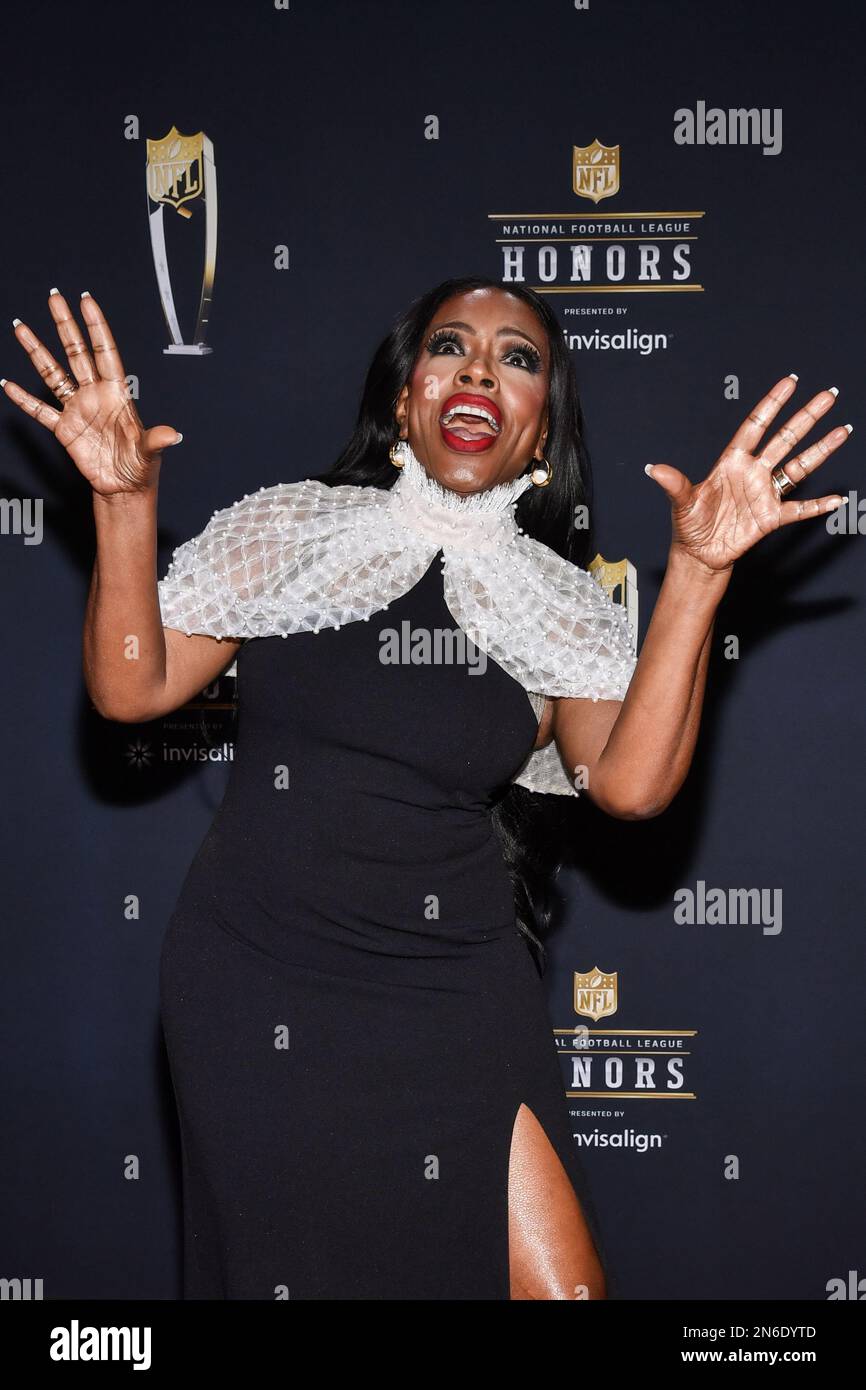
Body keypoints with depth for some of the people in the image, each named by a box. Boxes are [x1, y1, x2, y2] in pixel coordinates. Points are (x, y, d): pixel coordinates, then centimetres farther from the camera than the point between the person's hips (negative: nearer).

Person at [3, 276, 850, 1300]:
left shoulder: (557, 606, 3)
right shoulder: (286, 534, 1)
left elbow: (631, 782, -12)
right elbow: (129, 688, -2)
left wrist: (697, 573, -18)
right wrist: (124, 506, -15)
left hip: (454, 992, 1)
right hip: (257, 983, 0)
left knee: (561, 1283, -2)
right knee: (286, 1268, 7)